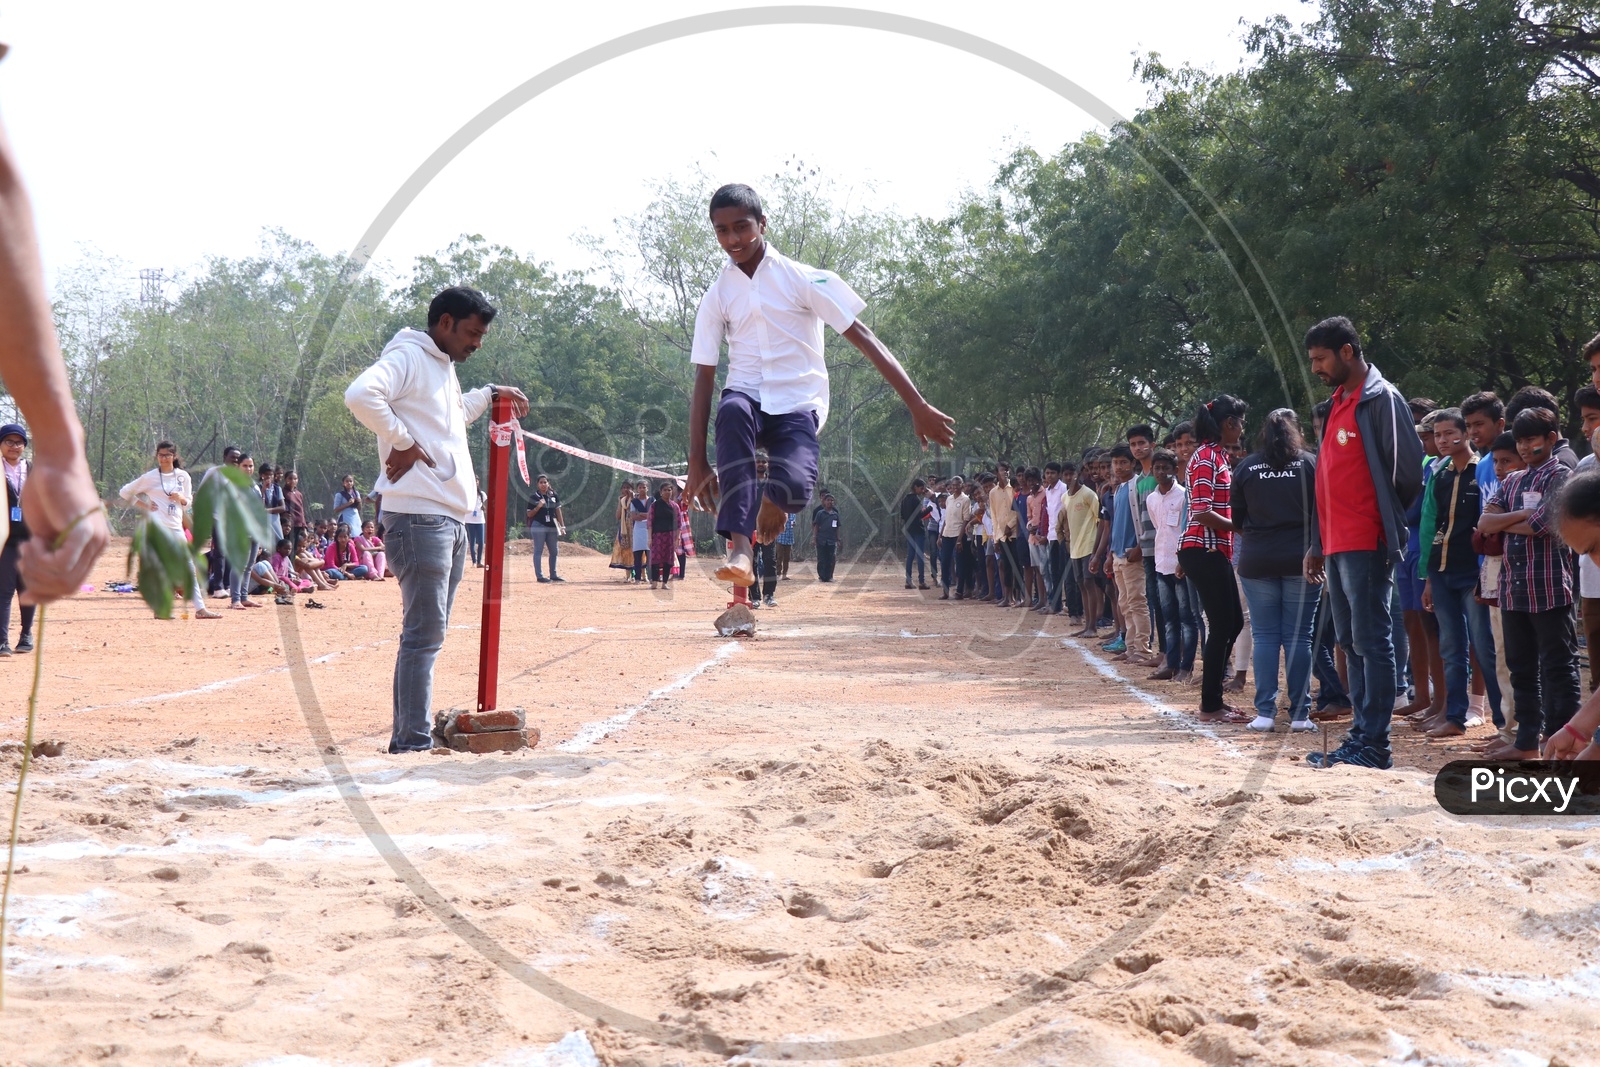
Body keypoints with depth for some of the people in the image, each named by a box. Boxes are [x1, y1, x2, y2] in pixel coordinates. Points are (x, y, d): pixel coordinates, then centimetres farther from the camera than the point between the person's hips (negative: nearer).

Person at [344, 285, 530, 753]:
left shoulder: (444, 369, 23)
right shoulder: (407, 358, -8)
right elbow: (360, 395, -26)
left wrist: (490, 395, 35)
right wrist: (403, 442, -19)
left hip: (451, 521, 10)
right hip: (418, 517, -10)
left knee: (429, 635, 12)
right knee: (424, 635, -11)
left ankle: (409, 738, 18)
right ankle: (414, 743, -8)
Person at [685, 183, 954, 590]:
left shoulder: (802, 279, -3)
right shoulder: (717, 296, 6)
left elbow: (864, 339, -6)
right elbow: (704, 379, 5)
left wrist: (919, 407, -14)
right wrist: (697, 460, -2)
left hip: (798, 407, -2)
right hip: (748, 397, 2)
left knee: (794, 487, -32)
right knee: (732, 411, -37)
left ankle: (771, 500, 10)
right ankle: (739, 548, -41)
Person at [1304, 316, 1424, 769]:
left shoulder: (1380, 400, -9)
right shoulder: (1337, 404, 19)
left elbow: (1406, 469, -13)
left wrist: (1383, 519, 0)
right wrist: (1317, 544, 19)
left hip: (1366, 544, -9)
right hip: (1336, 544, 9)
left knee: (1372, 642, -7)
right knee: (1351, 643, 11)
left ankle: (1374, 745, -6)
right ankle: (1361, 733, 17)